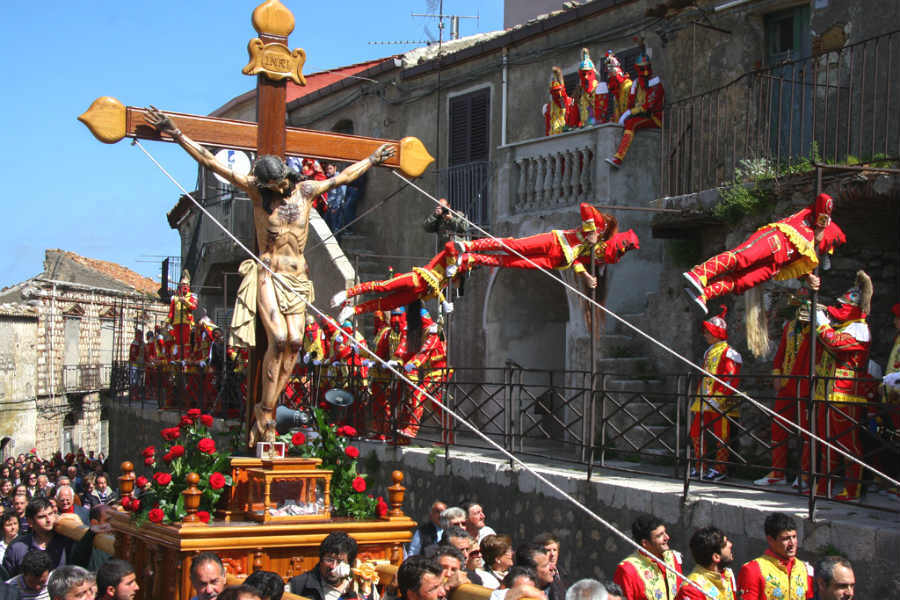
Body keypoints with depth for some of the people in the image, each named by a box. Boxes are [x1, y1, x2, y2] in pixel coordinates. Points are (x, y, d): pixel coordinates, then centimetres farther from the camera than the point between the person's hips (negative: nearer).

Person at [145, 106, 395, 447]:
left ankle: (266, 409, -8)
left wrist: (371, 160, 36)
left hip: (297, 278, 4)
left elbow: (343, 177, 25)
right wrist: (176, 134, -9)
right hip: (268, 274, -4)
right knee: (278, 338, -21)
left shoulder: (306, 190, 7)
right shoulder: (256, 190, -3)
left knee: (295, 341, -13)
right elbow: (209, 162, -5)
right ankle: (266, 411, -15)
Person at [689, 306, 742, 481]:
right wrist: (698, 397, 21)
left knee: (720, 435, -2)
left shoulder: (728, 352, -8)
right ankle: (699, 467, 17)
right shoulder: (708, 352, 19)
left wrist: (718, 397, -21)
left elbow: (731, 379, -15)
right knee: (696, 433, 9)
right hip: (704, 401, 9)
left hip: (720, 403, -9)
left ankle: (720, 469, 3)